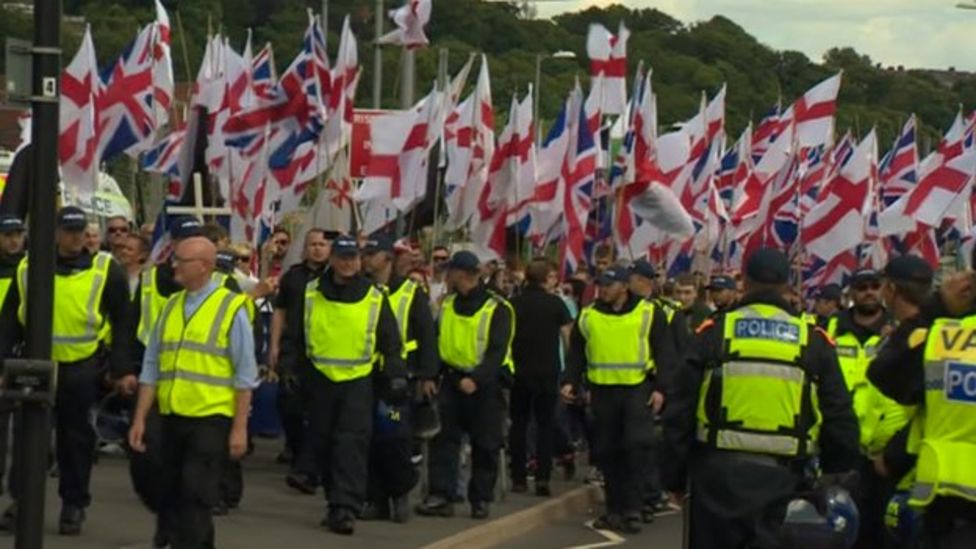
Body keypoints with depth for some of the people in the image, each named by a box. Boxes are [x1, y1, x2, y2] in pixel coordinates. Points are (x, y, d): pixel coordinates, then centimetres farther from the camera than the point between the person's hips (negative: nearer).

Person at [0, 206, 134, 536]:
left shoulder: (105, 270, -5)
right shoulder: (28, 268, 1)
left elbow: (121, 326, -1)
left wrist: (122, 370, -6)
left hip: (82, 368, -2)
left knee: (76, 436, 7)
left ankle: (74, 504, 18)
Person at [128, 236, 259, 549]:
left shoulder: (231, 309, -6)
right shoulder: (171, 306, 10)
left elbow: (244, 376, -7)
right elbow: (151, 368, 13)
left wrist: (240, 428, -11)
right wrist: (140, 419, 8)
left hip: (211, 419, -6)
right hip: (173, 417, 6)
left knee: (195, 498, -10)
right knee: (174, 497, 11)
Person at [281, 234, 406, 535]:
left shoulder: (375, 298, 1)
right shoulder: (310, 295, 4)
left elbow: (390, 343, 8)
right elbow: (294, 337, 12)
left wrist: (396, 376, 2)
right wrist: (289, 368, 4)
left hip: (358, 381, -3)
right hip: (320, 379, 3)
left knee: (352, 443, -13)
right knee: (323, 444, 9)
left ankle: (345, 508, -16)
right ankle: (337, 501, 24)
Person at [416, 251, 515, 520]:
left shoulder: (497, 309, -10)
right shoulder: (446, 305, 9)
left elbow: (497, 351, -17)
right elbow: (436, 343, 14)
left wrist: (476, 379, -29)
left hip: (484, 384, -5)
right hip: (452, 381, 5)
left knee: (485, 445, 3)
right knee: (443, 438, -4)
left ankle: (480, 499, 13)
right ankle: (441, 496, -5)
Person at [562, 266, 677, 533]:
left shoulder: (649, 314, 0)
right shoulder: (588, 316, 8)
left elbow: (664, 354, 0)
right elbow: (576, 354, 15)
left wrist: (660, 388, -8)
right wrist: (570, 382, 1)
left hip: (638, 390, -3)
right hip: (602, 392, 3)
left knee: (637, 445, -14)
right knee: (608, 452, 7)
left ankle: (632, 508, -7)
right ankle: (615, 509, 17)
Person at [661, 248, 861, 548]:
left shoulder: (714, 333, 1)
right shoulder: (813, 341, 2)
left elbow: (680, 411, 2)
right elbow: (839, 421, 5)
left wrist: (674, 475, 11)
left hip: (718, 474, 0)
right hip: (782, 479, 0)